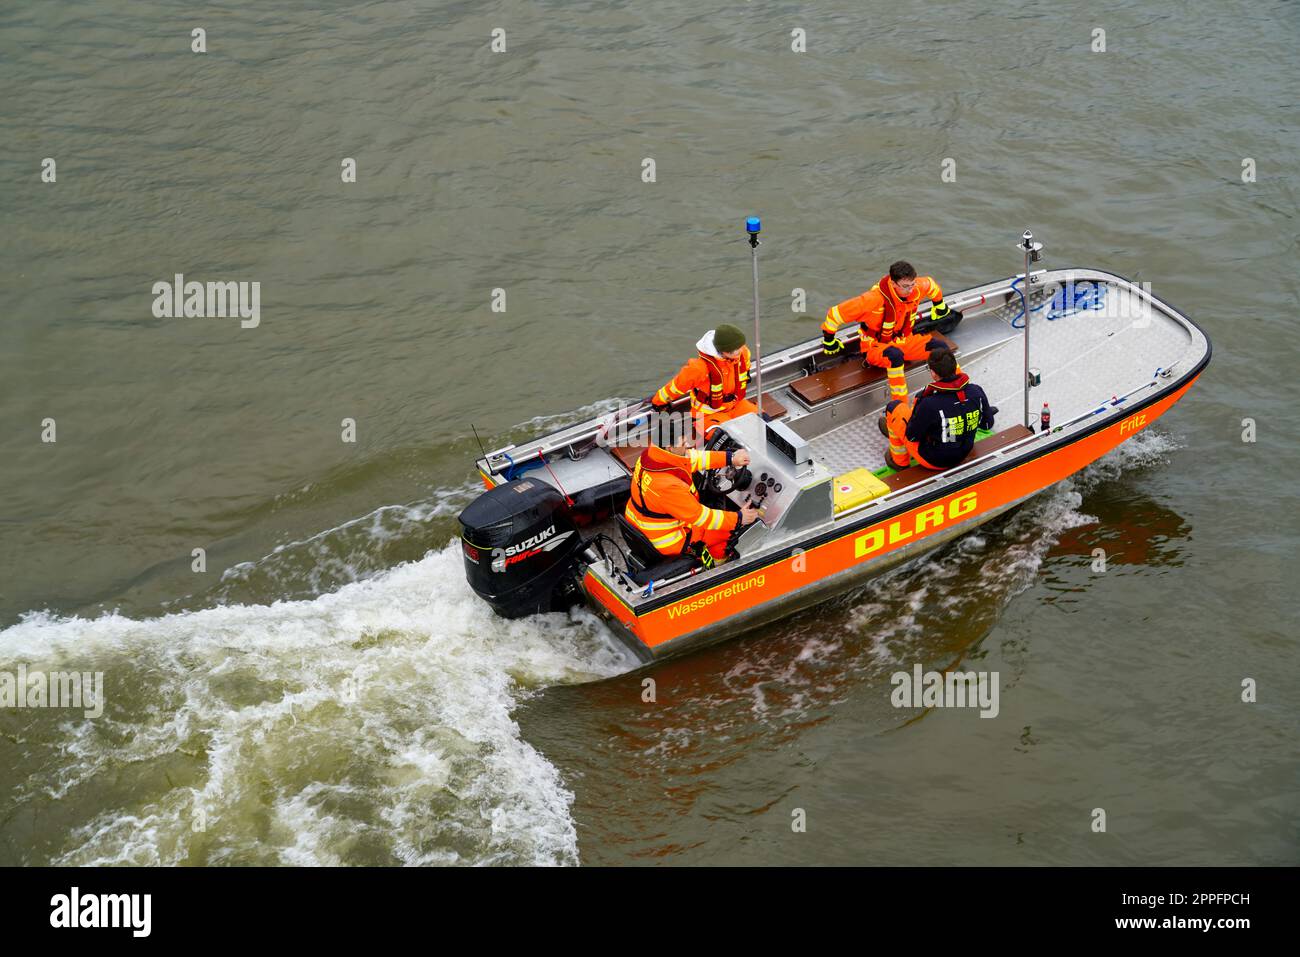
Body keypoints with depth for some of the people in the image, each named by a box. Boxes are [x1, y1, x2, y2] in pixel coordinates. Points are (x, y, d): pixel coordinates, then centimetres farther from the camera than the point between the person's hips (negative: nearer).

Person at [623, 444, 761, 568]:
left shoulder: (650, 454, -15)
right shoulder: (668, 486, -37)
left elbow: (693, 458, -1)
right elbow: (701, 517, -24)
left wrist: (730, 458, -4)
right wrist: (739, 518, -13)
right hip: (663, 542, -8)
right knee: (725, 531, 11)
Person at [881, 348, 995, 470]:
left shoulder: (929, 405, -33)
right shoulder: (977, 392, -17)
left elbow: (912, 436, -18)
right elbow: (987, 424, 0)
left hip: (932, 461, -6)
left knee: (894, 407, 9)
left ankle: (899, 460, 26)